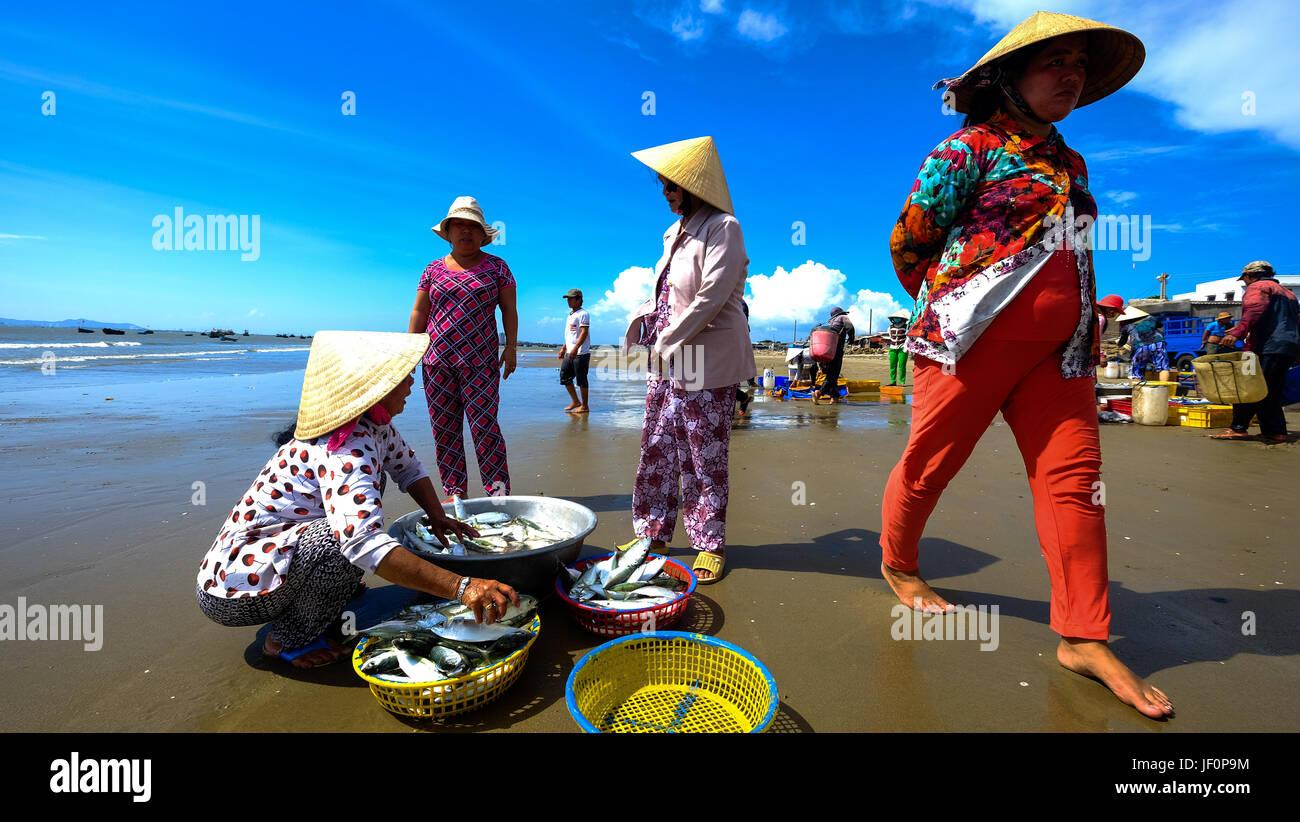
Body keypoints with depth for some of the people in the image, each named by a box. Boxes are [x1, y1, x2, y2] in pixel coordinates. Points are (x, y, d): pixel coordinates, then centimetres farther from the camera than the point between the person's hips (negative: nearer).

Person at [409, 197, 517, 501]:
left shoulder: (496, 267, 8)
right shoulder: (433, 270, 13)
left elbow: (509, 310, 6)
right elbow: (419, 312, 13)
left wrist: (510, 347, -3)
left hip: (480, 361, -3)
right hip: (437, 361, 3)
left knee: (484, 424, -9)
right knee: (444, 427, 3)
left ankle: (498, 490, -1)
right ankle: (454, 491, 12)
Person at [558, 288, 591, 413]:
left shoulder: (583, 314, -10)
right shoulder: (570, 315, 19)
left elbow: (584, 333, -19)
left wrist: (575, 348, -29)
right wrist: (563, 348, 24)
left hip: (581, 353, -9)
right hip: (570, 353, 9)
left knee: (581, 379, -4)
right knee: (564, 376, 11)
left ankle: (584, 406, 6)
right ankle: (575, 401, 22)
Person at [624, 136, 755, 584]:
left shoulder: (722, 228, -8)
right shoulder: (674, 233, 17)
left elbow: (711, 296, -18)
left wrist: (670, 339, -16)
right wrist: (642, 316, 4)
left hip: (707, 362, -8)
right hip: (668, 360, 8)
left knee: (705, 456, 0)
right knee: (656, 449, 10)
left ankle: (711, 543, 15)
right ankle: (653, 532, 24)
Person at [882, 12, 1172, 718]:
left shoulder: (1070, 164, 21)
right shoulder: (971, 148, -1)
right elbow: (907, 242, -3)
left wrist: (1082, 336, 18)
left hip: (1057, 348, 7)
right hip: (973, 340, -6)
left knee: (1072, 474, -1)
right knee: (929, 464, 1)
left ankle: (1083, 639, 6)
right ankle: (897, 564, 26)